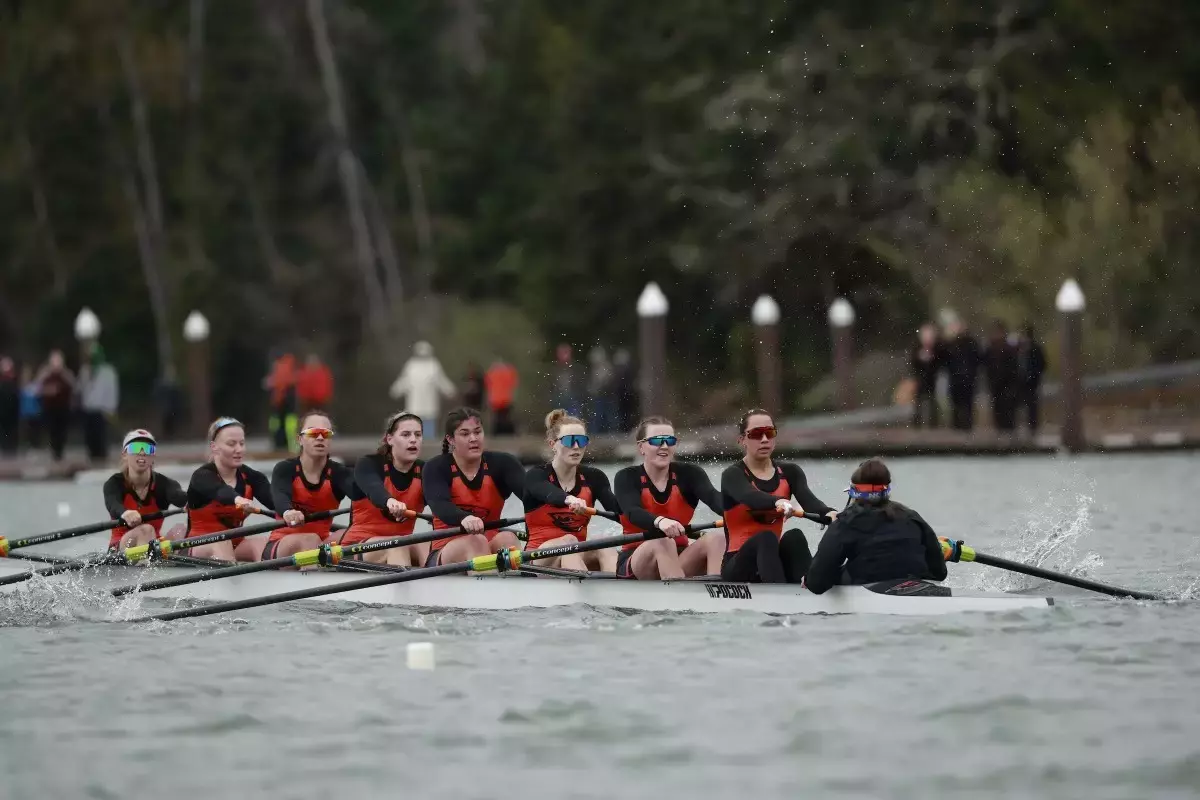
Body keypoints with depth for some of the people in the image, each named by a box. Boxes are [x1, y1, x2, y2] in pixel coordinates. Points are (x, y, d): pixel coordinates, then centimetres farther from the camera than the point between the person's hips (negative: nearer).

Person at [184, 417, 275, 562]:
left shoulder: (252, 478, 4)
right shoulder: (202, 476, -9)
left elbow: (274, 502, -17)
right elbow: (220, 492, -34)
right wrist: (238, 500, -58)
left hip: (236, 546, 4)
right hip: (199, 547, -4)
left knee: (261, 544, -25)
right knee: (221, 542, -34)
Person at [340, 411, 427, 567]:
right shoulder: (367, 465, -6)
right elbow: (374, 489, -31)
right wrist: (390, 501, -56)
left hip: (402, 545, 4)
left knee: (426, 547, -27)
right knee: (397, 545, -33)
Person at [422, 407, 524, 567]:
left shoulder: (501, 463, 5)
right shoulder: (437, 468, -2)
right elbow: (440, 505, -23)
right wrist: (464, 518, -47)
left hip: (490, 548, 2)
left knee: (507, 538, -29)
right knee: (475, 541, -32)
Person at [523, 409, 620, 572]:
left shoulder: (593, 478, 9)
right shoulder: (535, 476, -3)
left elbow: (618, 511, -10)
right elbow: (550, 494, -28)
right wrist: (571, 500, -53)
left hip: (580, 557, 3)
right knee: (568, 541, -33)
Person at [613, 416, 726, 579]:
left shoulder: (688, 474, 5)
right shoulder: (627, 478, -2)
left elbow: (713, 497, -17)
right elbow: (633, 512, -24)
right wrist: (660, 521, -48)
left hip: (679, 562, 3)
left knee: (717, 538, -24)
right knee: (662, 543, -34)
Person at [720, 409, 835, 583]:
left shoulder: (789, 473, 11)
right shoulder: (732, 476, -3)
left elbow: (809, 500, -10)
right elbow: (750, 497, -27)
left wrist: (829, 513, -35)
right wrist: (778, 502, -50)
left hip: (773, 562, 4)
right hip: (739, 569, -4)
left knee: (794, 537, -28)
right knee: (766, 538, -34)